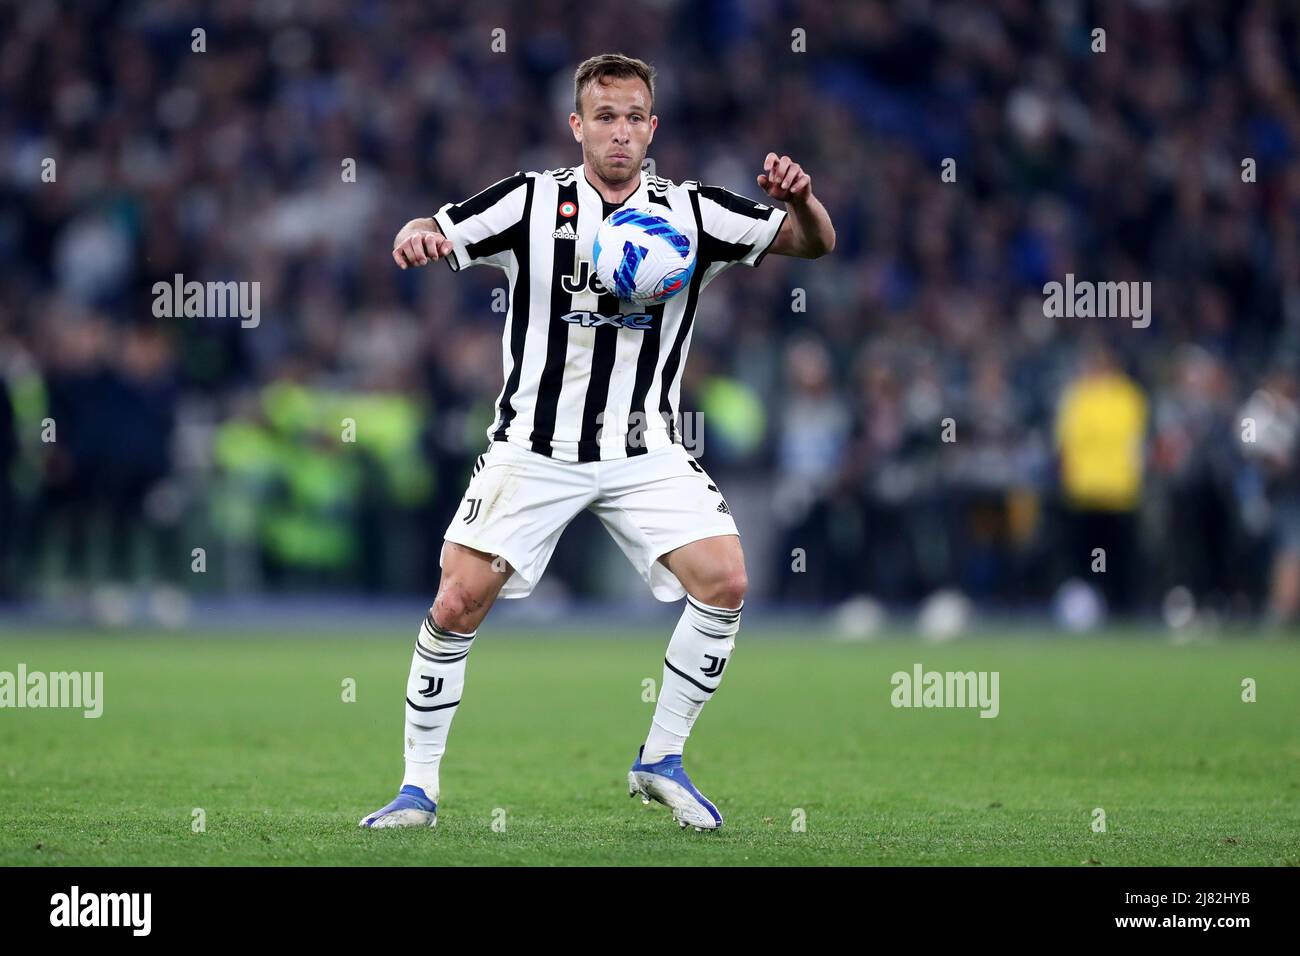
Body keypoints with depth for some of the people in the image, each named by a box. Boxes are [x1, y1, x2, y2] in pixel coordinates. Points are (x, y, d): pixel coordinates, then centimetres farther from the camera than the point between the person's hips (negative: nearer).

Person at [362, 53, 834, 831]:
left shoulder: (691, 212, 2)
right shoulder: (532, 202, -2)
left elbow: (815, 243, 3)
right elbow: (430, 237, -1)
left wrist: (801, 200, -20)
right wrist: (415, 237, -26)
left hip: (646, 452, 1)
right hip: (535, 446, -1)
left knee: (725, 583, -16)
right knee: (458, 602, -10)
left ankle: (660, 761, 2)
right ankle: (419, 788, 5)